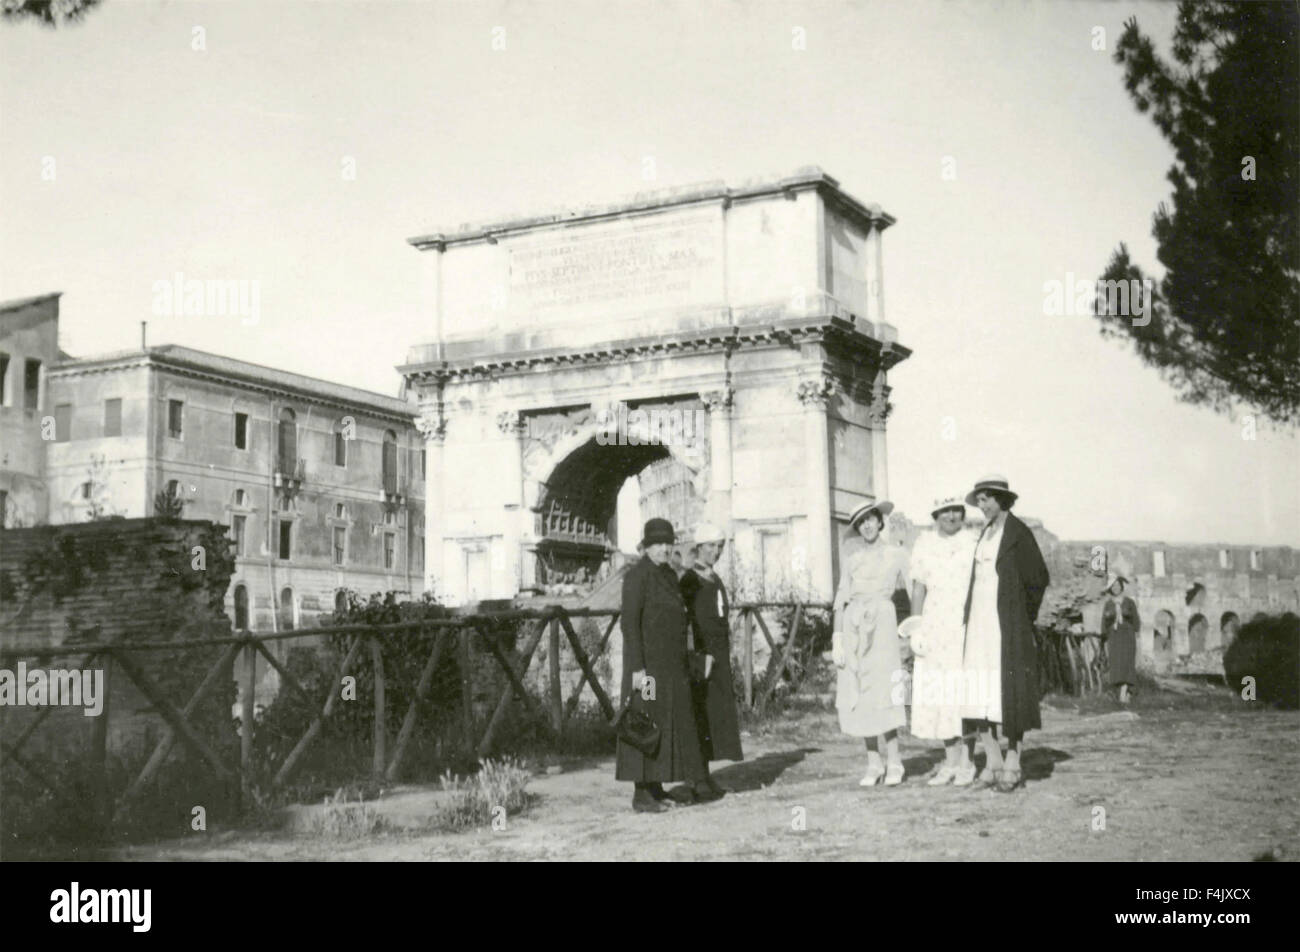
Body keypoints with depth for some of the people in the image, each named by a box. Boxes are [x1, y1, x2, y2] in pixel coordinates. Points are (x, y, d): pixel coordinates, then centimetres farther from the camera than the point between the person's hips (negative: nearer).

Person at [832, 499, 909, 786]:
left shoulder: (894, 555, 7)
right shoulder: (850, 555, 11)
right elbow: (841, 597, 9)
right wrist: (837, 636, 2)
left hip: (881, 622, -3)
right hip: (853, 624, 3)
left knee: (882, 692, -10)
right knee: (858, 697, 1)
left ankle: (894, 762, -2)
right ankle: (873, 763, 8)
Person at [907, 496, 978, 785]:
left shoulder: (973, 544, -1)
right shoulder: (924, 544, 8)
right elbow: (918, 589, 10)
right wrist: (915, 629, 3)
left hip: (966, 628, -3)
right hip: (934, 628, 3)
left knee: (964, 695, -4)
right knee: (935, 696, 3)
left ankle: (966, 762, 8)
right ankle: (950, 761, 16)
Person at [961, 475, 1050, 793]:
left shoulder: (1018, 533, -7)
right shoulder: (984, 534, 16)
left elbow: (1038, 579, -7)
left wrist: (1024, 619, -1)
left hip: (1007, 625, -7)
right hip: (979, 624, 7)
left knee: (1009, 694, -3)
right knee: (977, 694, 3)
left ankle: (1012, 767, 5)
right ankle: (993, 764, 11)